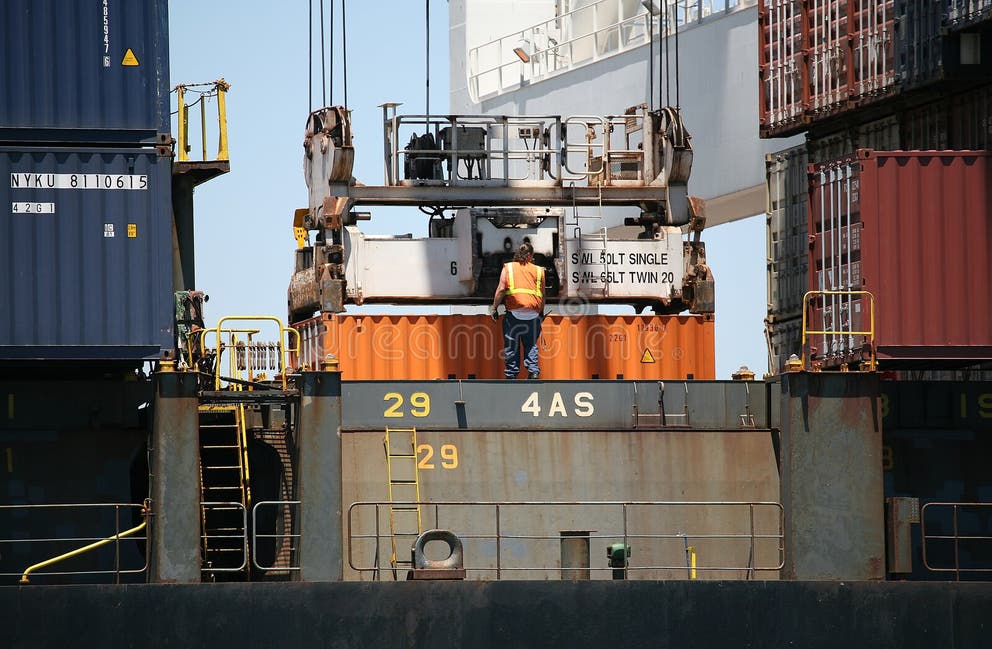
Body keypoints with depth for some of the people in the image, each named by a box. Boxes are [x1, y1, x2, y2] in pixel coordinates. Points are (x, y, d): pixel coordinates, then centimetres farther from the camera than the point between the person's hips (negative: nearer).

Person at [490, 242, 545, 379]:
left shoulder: (508, 268, 7)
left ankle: (512, 374, 2)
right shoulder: (538, 270, 12)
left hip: (514, 312, -2)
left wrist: (494, 307, 4)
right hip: (533, 313, 2)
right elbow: (542, 294, 13)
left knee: (511, 346, 4)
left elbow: (501, 289, -2)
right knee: (531, 344, 10)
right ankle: (533, 370, -5)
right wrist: (541, 312, 23)